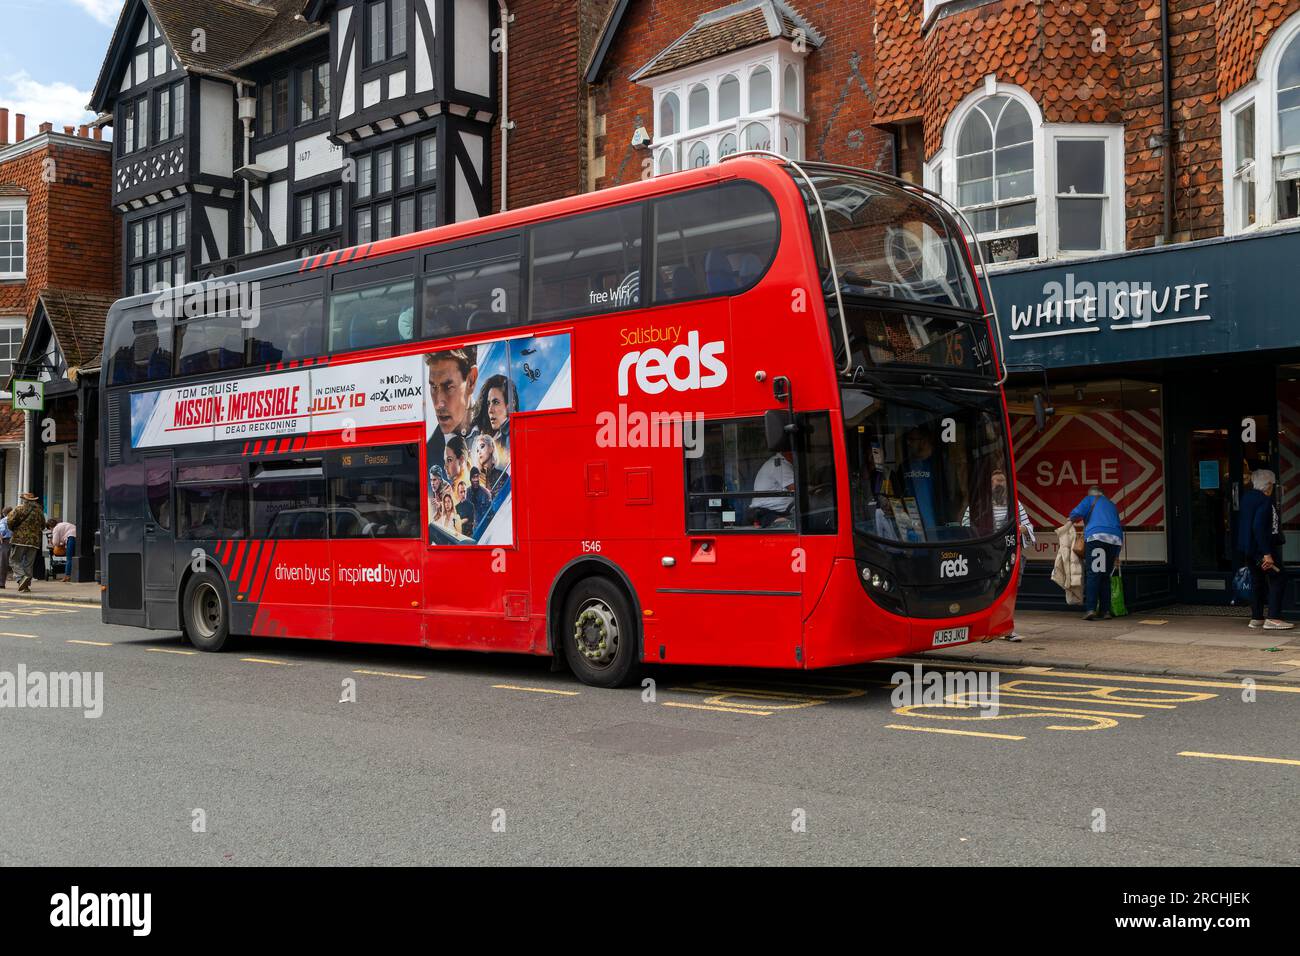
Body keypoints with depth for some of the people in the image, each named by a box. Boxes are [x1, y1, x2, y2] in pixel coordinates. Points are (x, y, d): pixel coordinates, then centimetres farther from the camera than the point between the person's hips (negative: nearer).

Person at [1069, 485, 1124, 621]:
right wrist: (1117, 553, 33)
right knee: (1106, 576, 12)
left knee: (1092, 574, -8)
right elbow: (1120, 527, 30)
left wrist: (1074, 522, 23)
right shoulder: (1112, 505, 30)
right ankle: (1105, 610, 10)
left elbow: (1075, 514, -1)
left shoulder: (1090, 499, 15)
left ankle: (1090, 609, -19)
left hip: (1096, 537, -5)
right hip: (1115, 540, 5)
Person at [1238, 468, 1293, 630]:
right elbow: (1259, 528, -25)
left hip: (1248, 548, 9)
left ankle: (1256, 618, 19)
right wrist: (1266, 554, -25)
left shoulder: (1247, 498, 9)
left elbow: (1241, 524, 19)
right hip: (1262, 548, -9)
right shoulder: (1265, 501, -17)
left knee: (1258, 582, 16)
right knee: (1278, 579, -2)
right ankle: (1273, 618, -7)